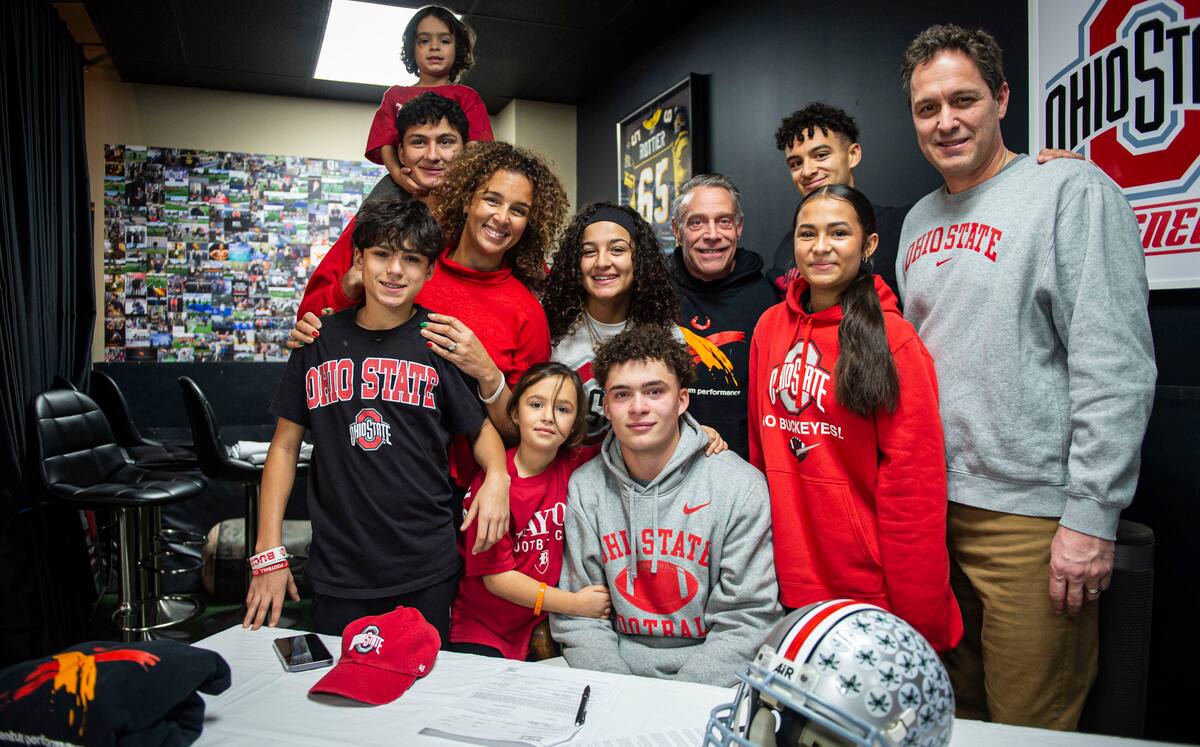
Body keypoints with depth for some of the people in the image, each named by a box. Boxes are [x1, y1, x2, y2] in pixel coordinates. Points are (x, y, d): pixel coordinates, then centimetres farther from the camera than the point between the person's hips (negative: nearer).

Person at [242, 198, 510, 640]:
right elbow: (286, 445, 6)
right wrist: (269, 553, 2)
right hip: (337, 572, 2)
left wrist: (497, 475, -20)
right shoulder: (320, 339, 2)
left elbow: (481, 427, 3)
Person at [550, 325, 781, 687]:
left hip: (707, 680, -2)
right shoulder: (584, 487, 0)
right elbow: (576, 616, 2)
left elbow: (746, 620, -7)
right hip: (616, 670, 3)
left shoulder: (740, 486, -7)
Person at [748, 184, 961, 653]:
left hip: (871, 590, -4)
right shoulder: (770, 327, 4)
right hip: (790, 580, 4)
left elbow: (912, 483, -12)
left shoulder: (893, 339, -11)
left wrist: (918, 621, -11)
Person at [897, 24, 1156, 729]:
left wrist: (1091, 517, -17)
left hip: (1029, 514, -6)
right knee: (954, 713, 21)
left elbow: (1116, 366, -14)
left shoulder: (1071, 191, -8)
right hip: (929, 503, 6)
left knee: (1030, 726, 9)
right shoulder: (919, 220, 12)